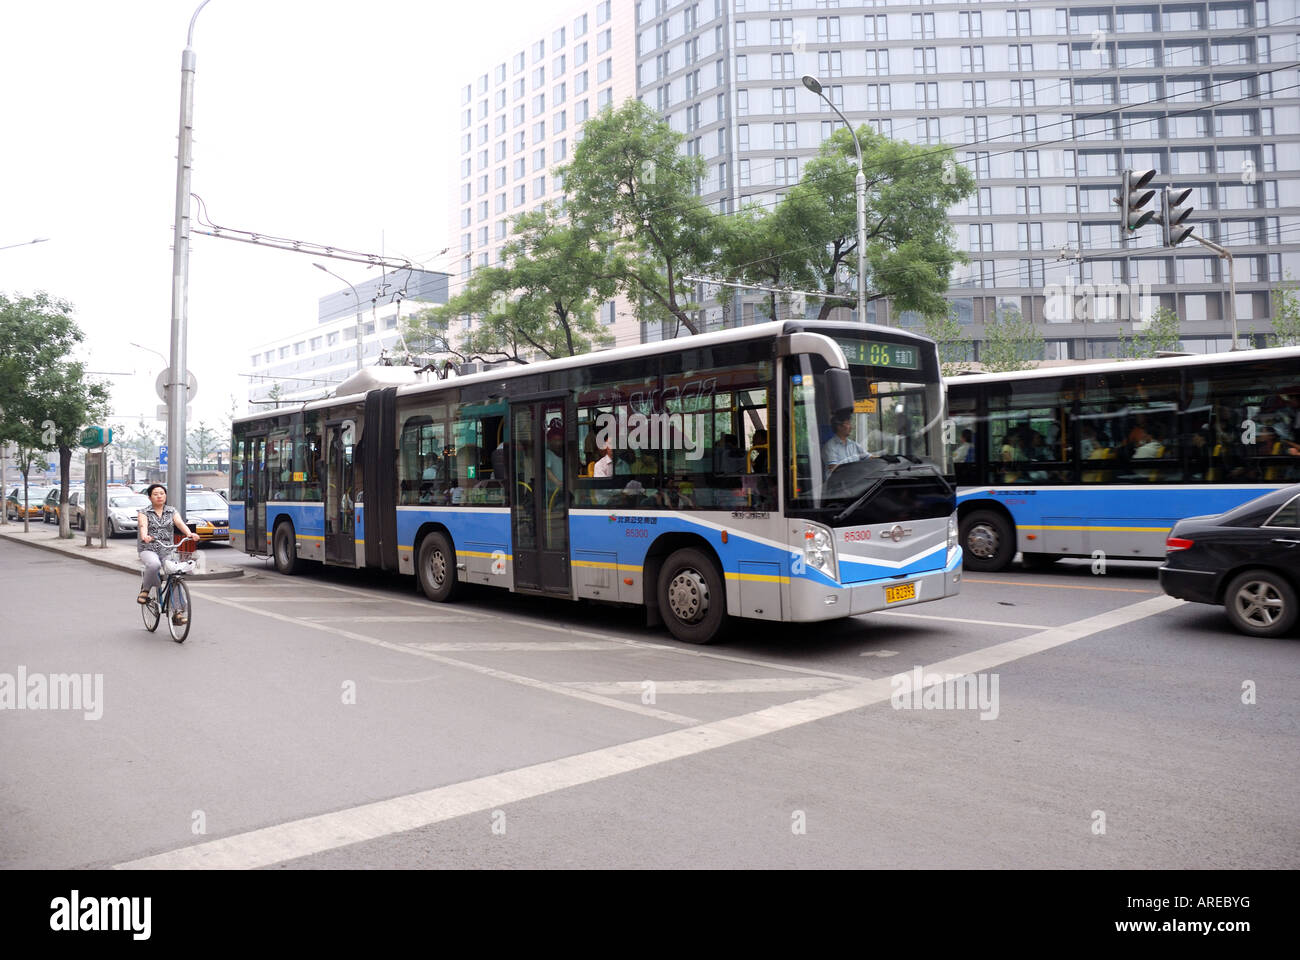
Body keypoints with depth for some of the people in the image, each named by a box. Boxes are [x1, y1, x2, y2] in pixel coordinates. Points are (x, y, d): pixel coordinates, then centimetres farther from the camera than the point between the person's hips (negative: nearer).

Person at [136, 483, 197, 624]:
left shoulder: (172, 511, 14)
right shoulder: (144, 513, 8)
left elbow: (180, 523, -4)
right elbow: (143, 526, -13)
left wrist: (189, 534, -26)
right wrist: (145, 536, -37)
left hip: (167, 549, 2)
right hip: (148, 549, -2)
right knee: (154, 564, -37)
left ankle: (178, 611, -14)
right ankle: (145, 588, -6)